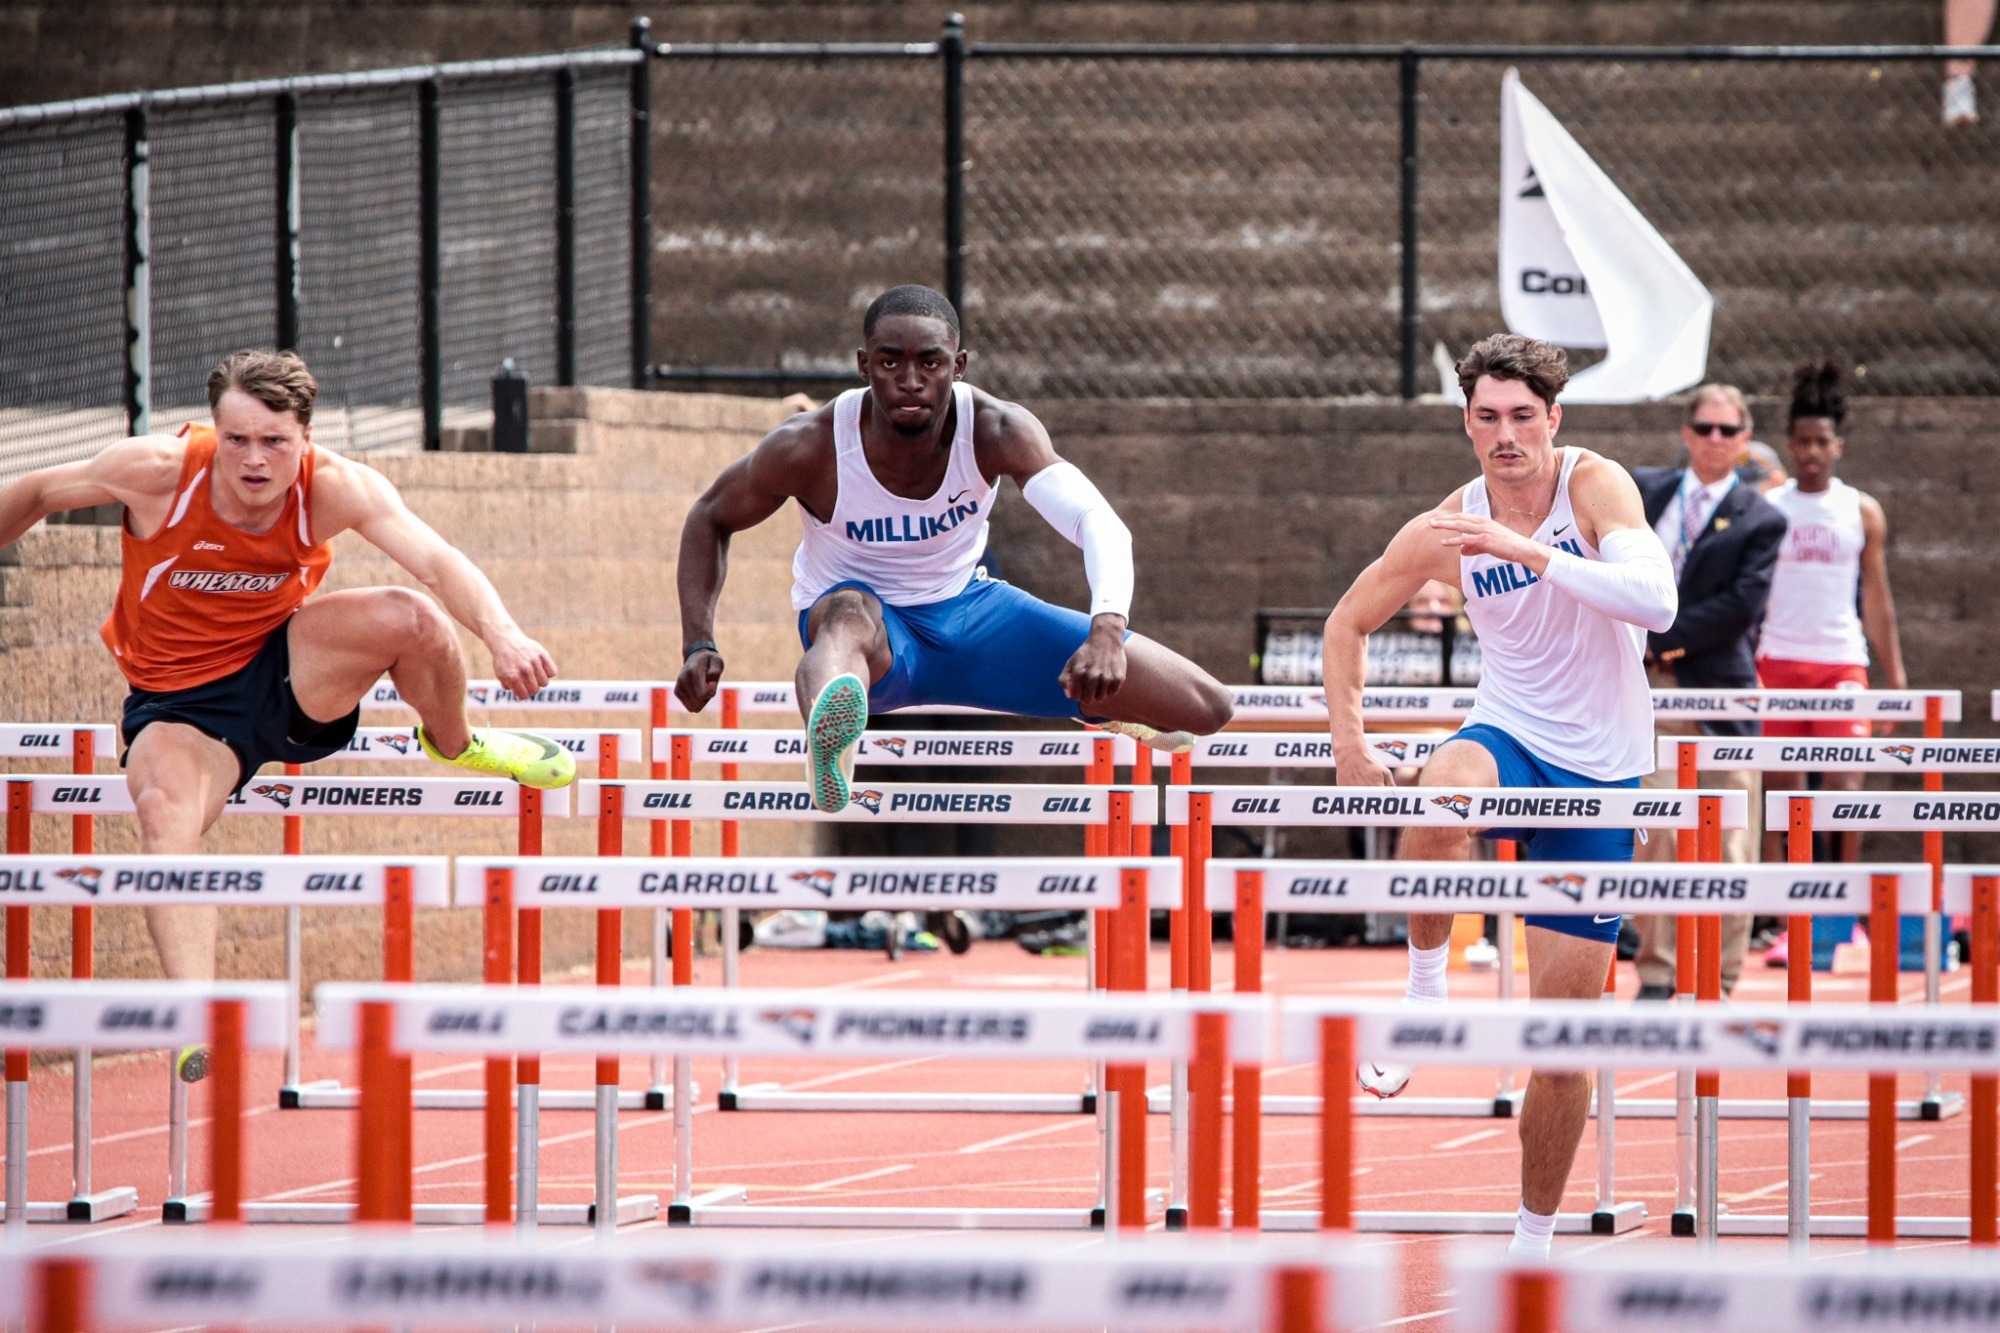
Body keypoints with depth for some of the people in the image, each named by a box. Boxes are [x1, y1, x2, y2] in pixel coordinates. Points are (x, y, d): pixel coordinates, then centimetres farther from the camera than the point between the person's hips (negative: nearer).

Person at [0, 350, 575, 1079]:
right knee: (164, 808, -34)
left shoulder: (333, 489, -20)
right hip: (180, 701, -2)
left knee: (415, 619, -23)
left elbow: (436, 560, -34)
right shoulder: (159, 472, -22)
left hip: (288, 676, 2)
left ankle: (453, 743, 11)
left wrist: (501, 635, -52)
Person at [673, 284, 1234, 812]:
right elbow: (710, 518, -5)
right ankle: (827, 749, -79)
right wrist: (699, 645, -18)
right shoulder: (810, 447, -23)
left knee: (1206, 709, -6)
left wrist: (1107, 631, -57)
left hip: (966, 608, 3)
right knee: (851, 613, -46)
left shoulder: (997, 432, -23)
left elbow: (1099, 523, -37)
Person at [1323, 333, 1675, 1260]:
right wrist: (1349, 746, -2)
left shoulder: (1595, 486, -14)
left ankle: (1533, 1241, 15)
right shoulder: (1446, 530, -6)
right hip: (1509, 738, 1)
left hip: (1601, 772, -1)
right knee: (1444, 796, -41)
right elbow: (1347, 623, 8)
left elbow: (1654, 600, -31)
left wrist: (1530, 551, -38)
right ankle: (1425, 988, -21)